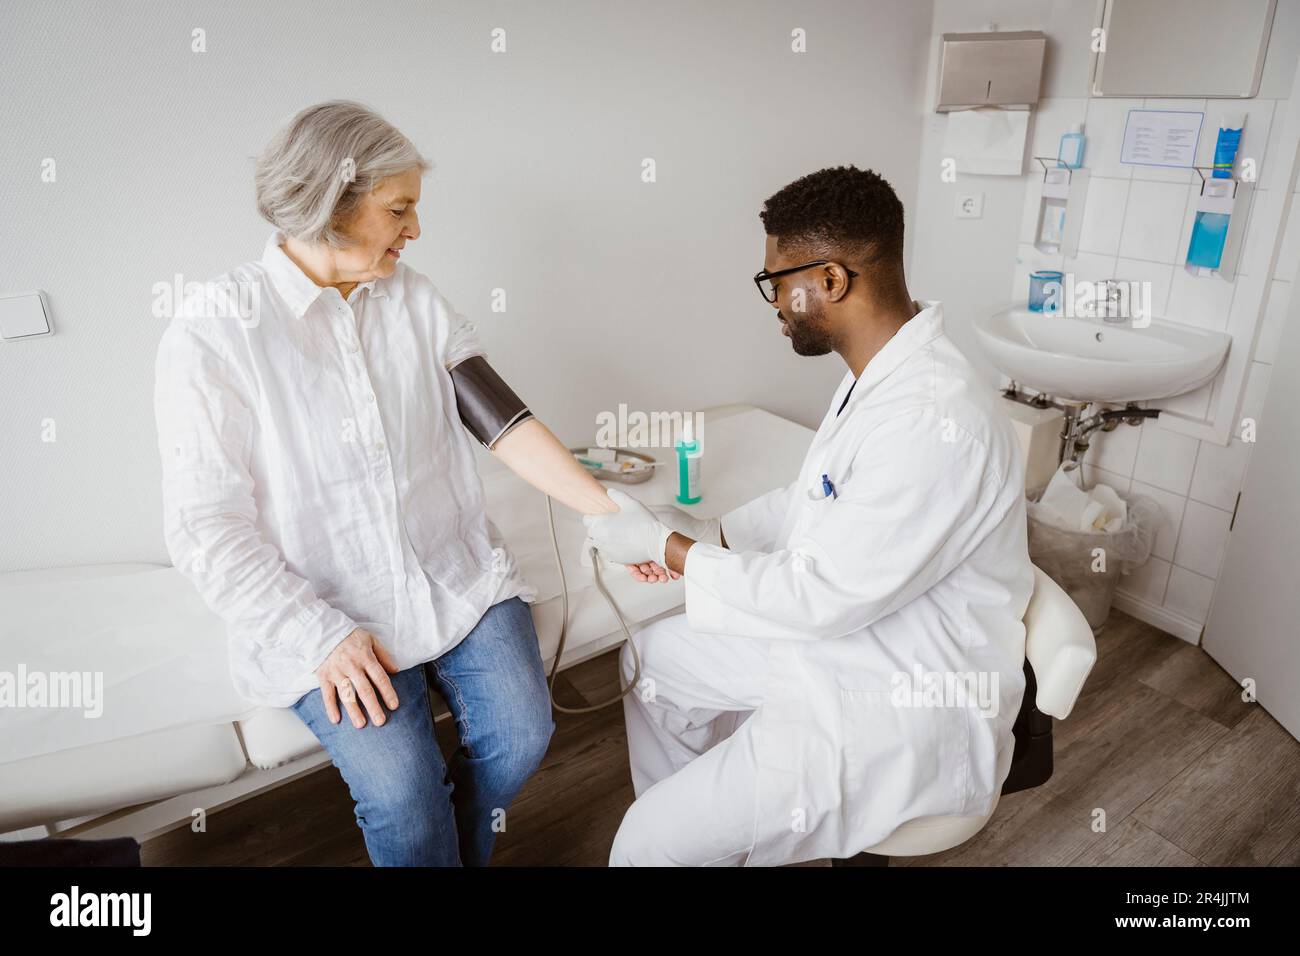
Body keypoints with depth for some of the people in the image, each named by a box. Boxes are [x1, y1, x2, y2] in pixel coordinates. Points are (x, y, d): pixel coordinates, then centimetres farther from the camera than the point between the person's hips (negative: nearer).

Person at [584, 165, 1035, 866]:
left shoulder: (934, 421, -31)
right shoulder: (878, 374, 1)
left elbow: (819, 597, -28)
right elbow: (811, 501, 14)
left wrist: (663, 545, -18)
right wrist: (702, 540, 4)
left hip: (905, 709, -9)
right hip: (839, 629, 10)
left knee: (650, 845, -15)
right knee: (654, 655, 18)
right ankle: (692, 825, 34)